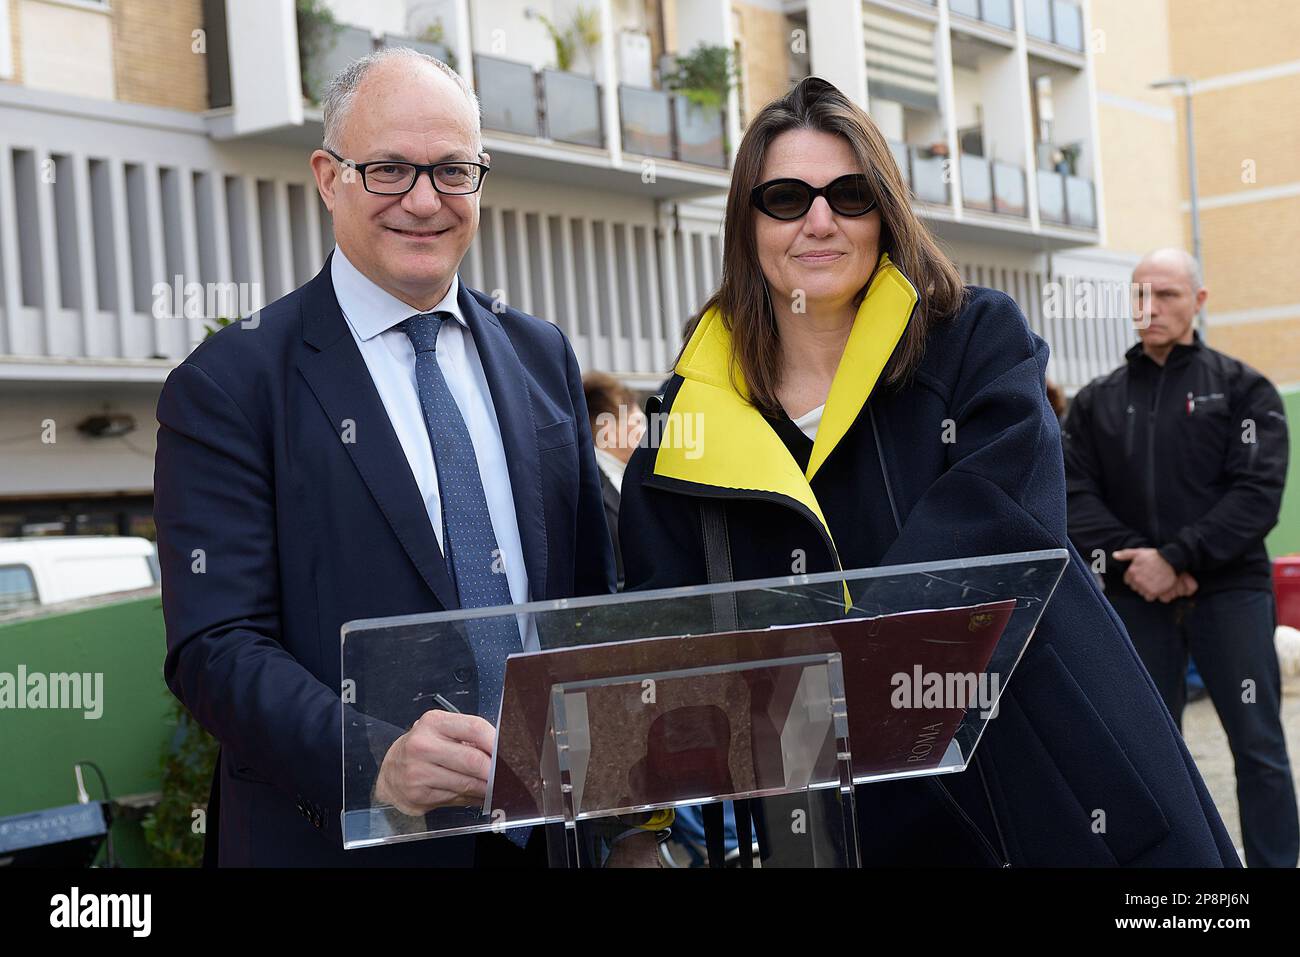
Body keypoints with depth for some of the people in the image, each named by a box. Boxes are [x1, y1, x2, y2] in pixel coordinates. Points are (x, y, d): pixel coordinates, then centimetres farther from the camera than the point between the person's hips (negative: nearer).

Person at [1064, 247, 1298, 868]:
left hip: (1230, 590, -2)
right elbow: (1075, 494, 2)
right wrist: (1131, 560, -13)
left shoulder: (1242, 389, 3)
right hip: (1136, 597, 3)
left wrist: (1176, 559, -16)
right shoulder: (1097, 402, 10)